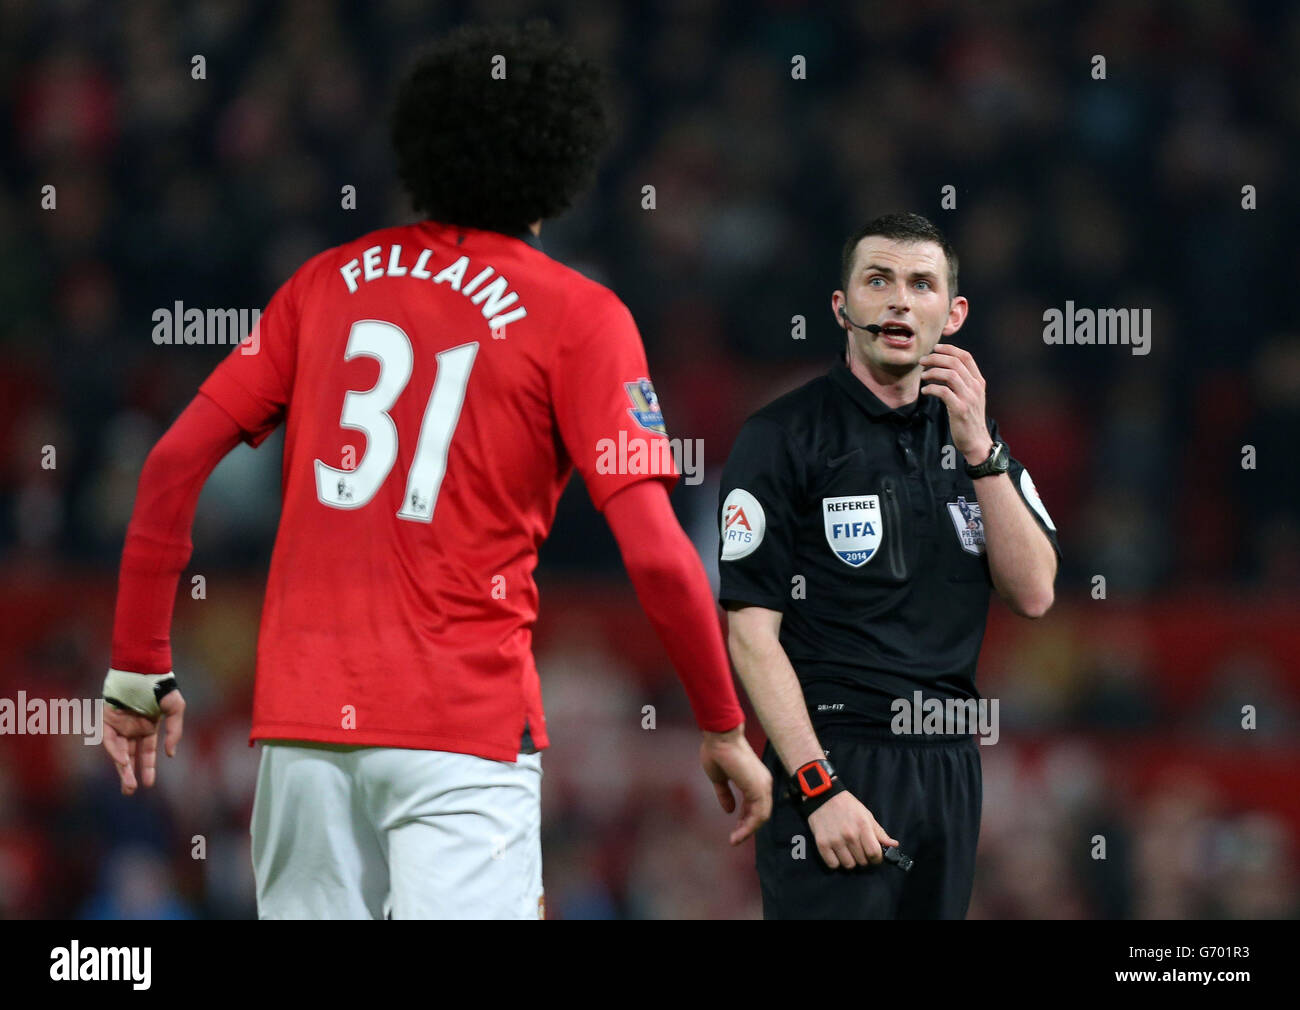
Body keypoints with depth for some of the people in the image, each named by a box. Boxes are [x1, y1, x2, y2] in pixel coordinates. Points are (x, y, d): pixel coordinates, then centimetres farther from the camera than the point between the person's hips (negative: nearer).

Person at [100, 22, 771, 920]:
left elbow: (175, 461, 8)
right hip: (464, 724, -4)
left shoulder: (331, 280, 11)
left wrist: (139, 673, 14)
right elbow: (655, 552, -9)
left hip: (302, 711, 5)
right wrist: (726, 729, 3)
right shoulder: (577, 316, -2)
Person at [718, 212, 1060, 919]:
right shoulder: (782, 436, -3)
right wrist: (820, 788, -17)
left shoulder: (968, 435, 14)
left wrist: (979, 451, -8)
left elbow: (1033, 594, 3)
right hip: (835, 763, -5)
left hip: (948, 769, 5)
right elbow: (752, 632, -9)